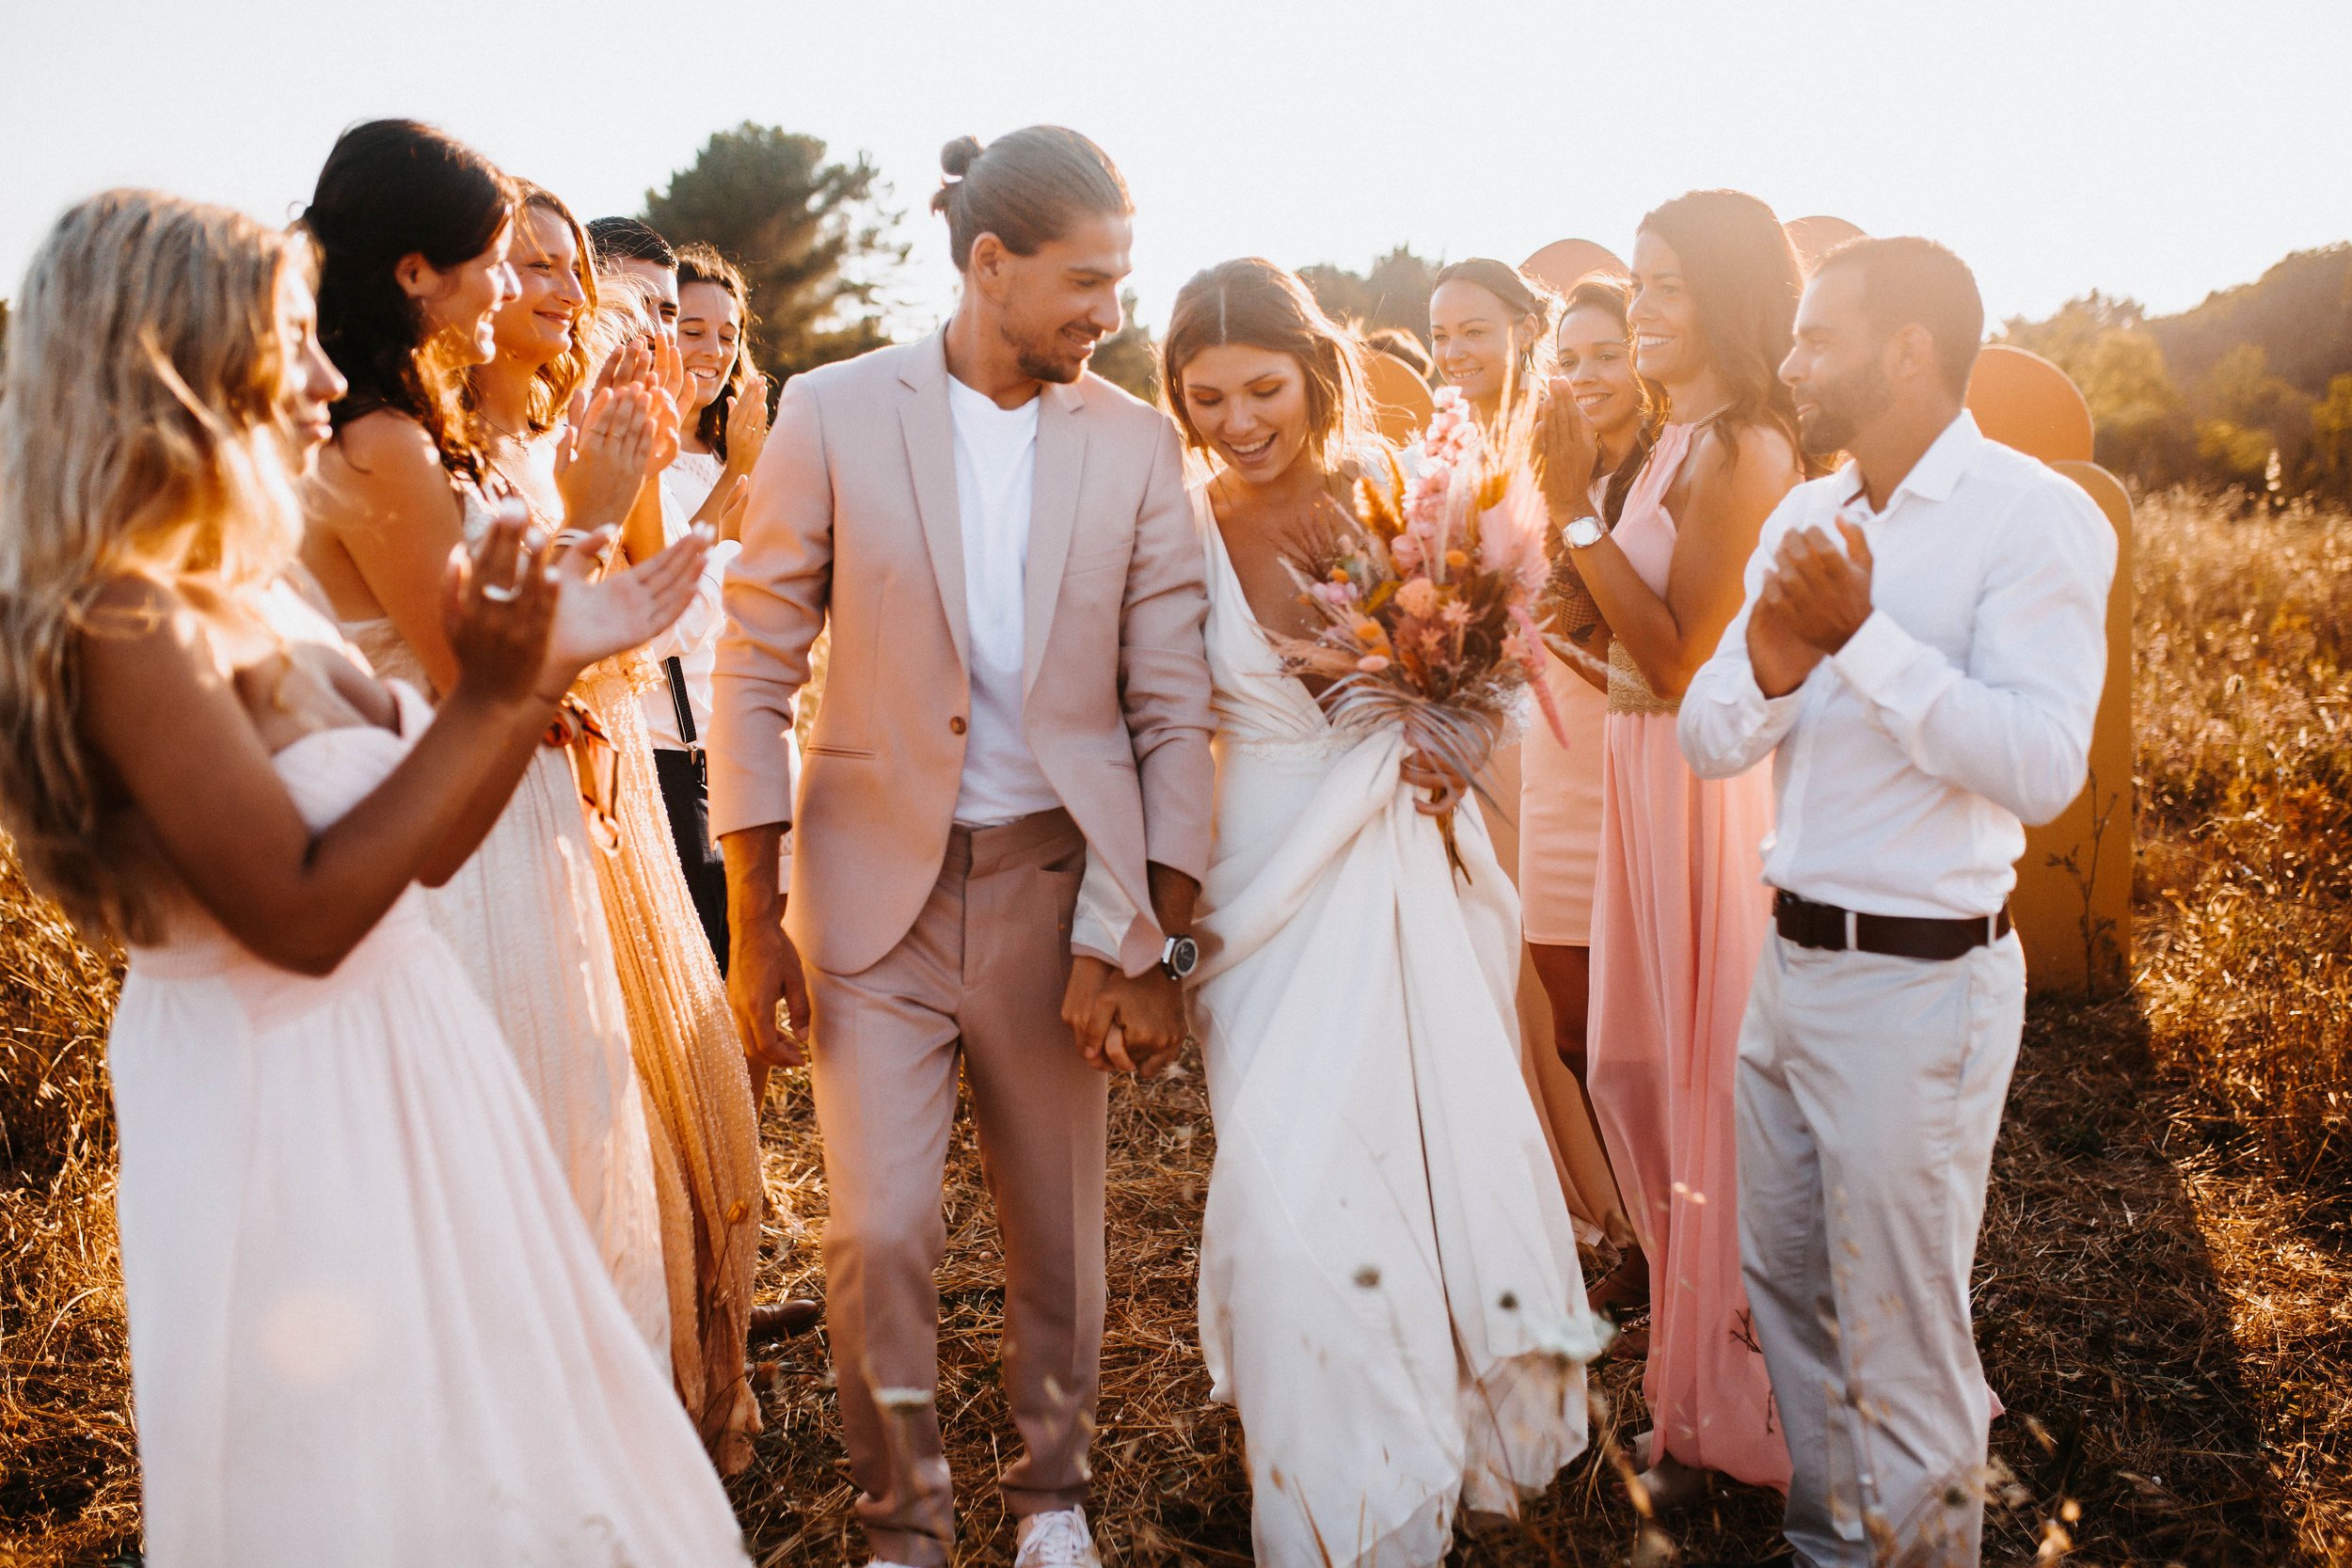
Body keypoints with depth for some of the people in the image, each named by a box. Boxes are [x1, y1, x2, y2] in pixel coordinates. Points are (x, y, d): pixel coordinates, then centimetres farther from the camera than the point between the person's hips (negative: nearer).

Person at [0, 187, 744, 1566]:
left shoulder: (256, 588, 5)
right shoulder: (127, 616, -21)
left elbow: (422, 844, 7)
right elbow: (302, 912, -24)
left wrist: (549, 663, 1)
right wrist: (489, 698, -24)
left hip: (400, 1060, 8)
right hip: (292, 1103, -8)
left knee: (485, 1451, 21)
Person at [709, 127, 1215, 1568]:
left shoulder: (1138, 445, 1)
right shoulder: (834, 414, -4)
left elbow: (1173, 707, 1)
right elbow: (757, 674, -2)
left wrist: (1163, 935, -3)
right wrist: (755, 920, -4)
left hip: (1059, 879, 2)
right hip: (875, 881, -1)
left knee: (1059, 1229, 12)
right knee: (880, 1231, -4)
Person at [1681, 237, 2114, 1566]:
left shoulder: (2032, 516, -12)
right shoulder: (1805, 517, 9)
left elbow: (2043, 768, -22)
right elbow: (1712, 742, 4)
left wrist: (1864, 637, -24)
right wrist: (1770, 663, -16)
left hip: (1918, 980, -7)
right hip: (1790, 958, 8)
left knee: (1901, 1342, 6)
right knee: (1788, 1289, 20)